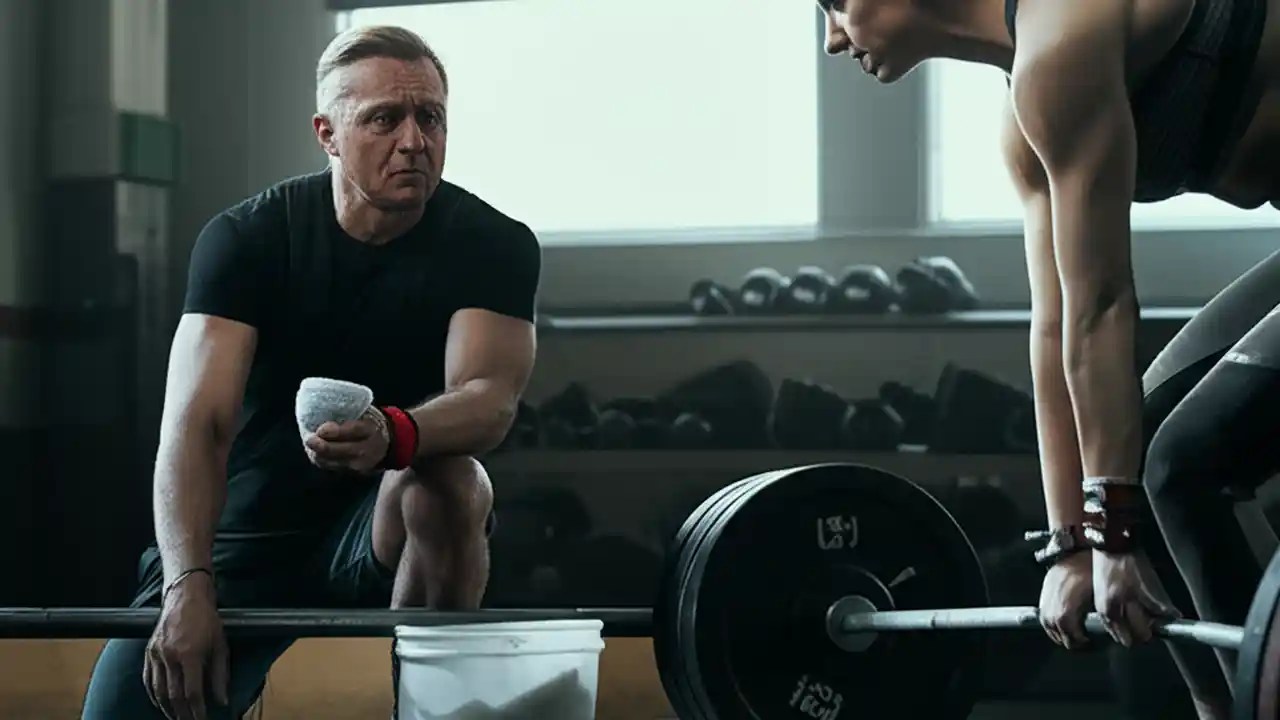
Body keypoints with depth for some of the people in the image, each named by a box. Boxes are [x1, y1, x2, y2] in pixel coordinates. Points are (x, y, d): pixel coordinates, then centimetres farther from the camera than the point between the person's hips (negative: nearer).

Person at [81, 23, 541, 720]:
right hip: (244, 530, 1)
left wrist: (393, 435, -49)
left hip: (385, 530, 0)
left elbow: (490, 397, -25)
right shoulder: (246, 236, -13)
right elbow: (198, 420, -24)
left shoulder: (493, 245, -10)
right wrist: (188, 588, -40)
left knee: (449, 483, -34)